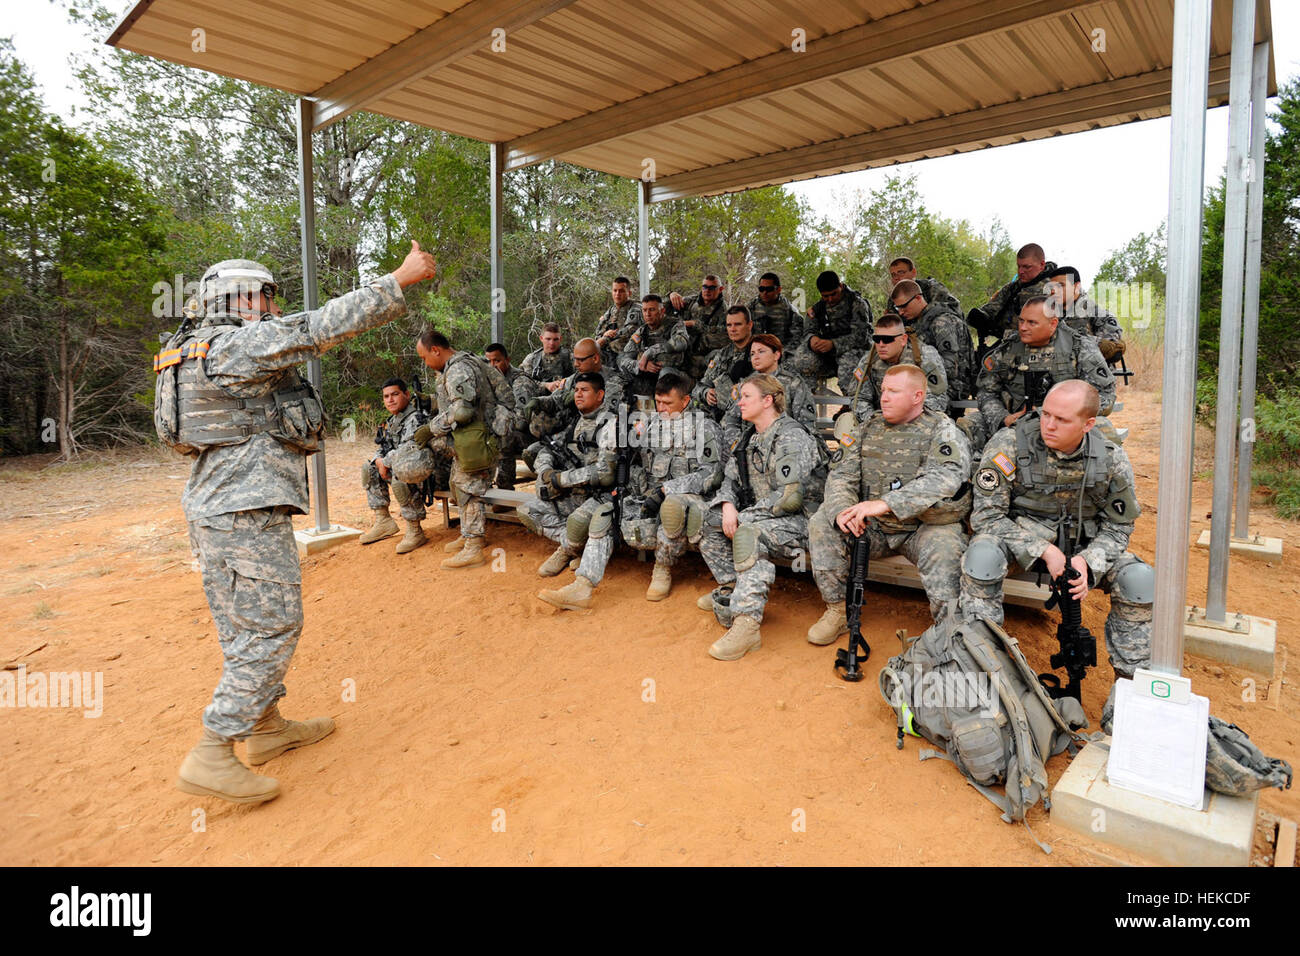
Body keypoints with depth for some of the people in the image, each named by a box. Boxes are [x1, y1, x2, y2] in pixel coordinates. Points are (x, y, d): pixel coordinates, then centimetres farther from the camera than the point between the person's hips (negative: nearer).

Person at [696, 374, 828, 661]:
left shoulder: (791, 438, -16)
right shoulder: (750, 436, 13)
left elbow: (789, 495, -25)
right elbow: (731, 478, 13)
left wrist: (744, 517, -21)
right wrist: (728, 505, -10)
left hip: (799, 518, -9)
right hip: (760, 515, 10)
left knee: (749, 532, -36)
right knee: (709, 522, 3)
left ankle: (747, 624, -41)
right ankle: (732, 590, 13)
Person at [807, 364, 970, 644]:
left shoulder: (942, 430, -6)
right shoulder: (868, 429, 10)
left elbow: (942, 480, -24)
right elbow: (842, 475, 4)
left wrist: (884, 504, -36)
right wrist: (842, 509, -21)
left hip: (923, 526, -4)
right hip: (873, 527, 5)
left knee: (943, 546, -35)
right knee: (821, 523, -15)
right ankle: (837, 611, -5)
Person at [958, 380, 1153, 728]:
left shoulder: (1111, 460, -10)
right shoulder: (1008, 446, -19)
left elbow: (1118, 526, 1)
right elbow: (986, 516, -17)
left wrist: (1088, 561, -20)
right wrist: (1043, 550, -26)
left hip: (1082, 544, 3)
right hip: (1019, 538, -2)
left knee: (1139, 579, -20)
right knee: (982, 556, -35)